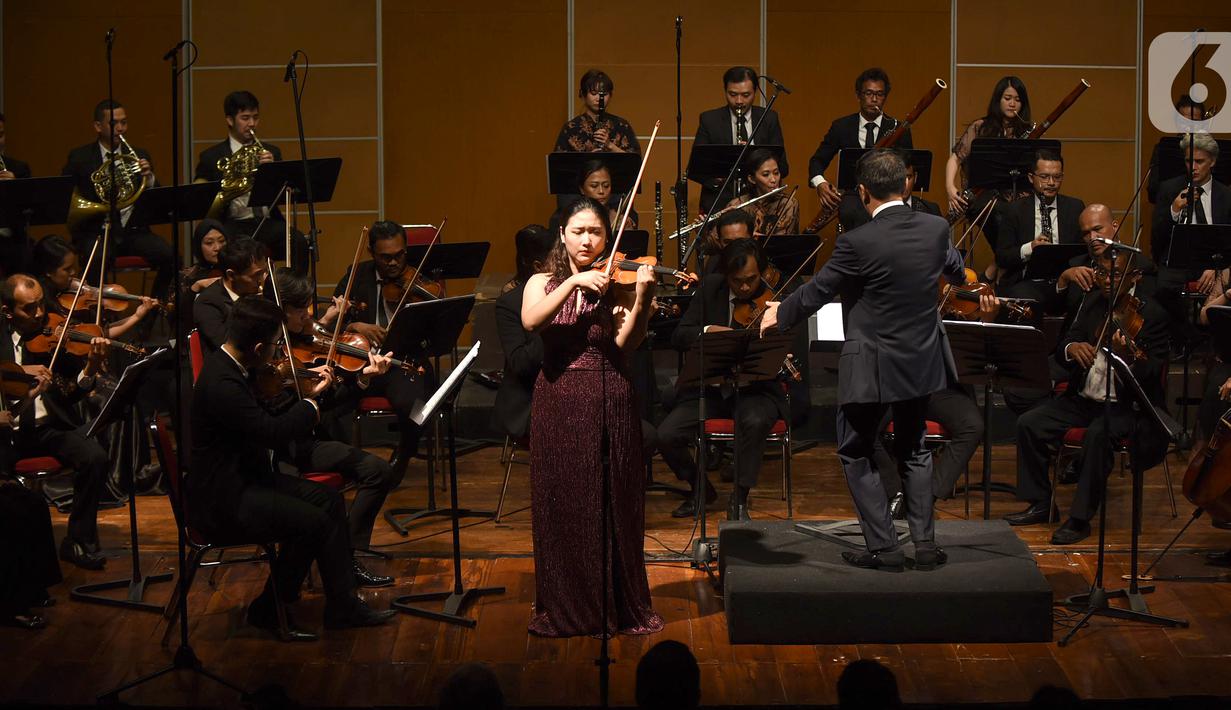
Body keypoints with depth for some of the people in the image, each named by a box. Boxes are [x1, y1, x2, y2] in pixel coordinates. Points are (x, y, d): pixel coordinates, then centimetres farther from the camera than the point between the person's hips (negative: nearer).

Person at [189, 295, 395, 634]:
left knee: (329, 500, 4)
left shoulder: (228, 365, 6)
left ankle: (342, 605, 5)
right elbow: (272, 432, -29)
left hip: (246, 478, 11)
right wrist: (311, 403, -11)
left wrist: (304, 395, 6)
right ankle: (268, 611, -1)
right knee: (311, 522, -18)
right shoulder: (221, 383, -26)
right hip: (222, 501, -11)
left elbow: (264, 416, 17)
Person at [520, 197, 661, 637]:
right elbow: (531, 321, -14)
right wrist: (573, 281, -21)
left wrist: (642, 298, -27)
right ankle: (564, 606, 13)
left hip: (610, 403, -1)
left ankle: (623, 605, 14)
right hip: (559, 405, 1)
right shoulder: (542, 283, 8)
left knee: (615, 507, 4)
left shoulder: (617, 284, 4)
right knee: (563, 507, 3)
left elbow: (625, 344, -12)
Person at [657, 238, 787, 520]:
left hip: (755, 389, -3)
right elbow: (678, 338, -3)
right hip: (709, 388, 3)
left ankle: (739, 499, -17)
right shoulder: (710, 288, 0)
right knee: (666, 435, -19)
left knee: (755, 422, -38)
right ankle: (700, 488, 11)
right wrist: (708, 331, -22)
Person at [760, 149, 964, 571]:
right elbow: (957, 274, 15)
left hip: (871, 368, -5)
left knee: (856, 454, 11)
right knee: (912, 450, 22)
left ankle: (884, 548, 7)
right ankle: (925, 544, 16)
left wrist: (779, 314, 11)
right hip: (921, 362, 5)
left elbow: (816, 292, -9)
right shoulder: (936, 229, -6)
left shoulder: (858, 243, -22)